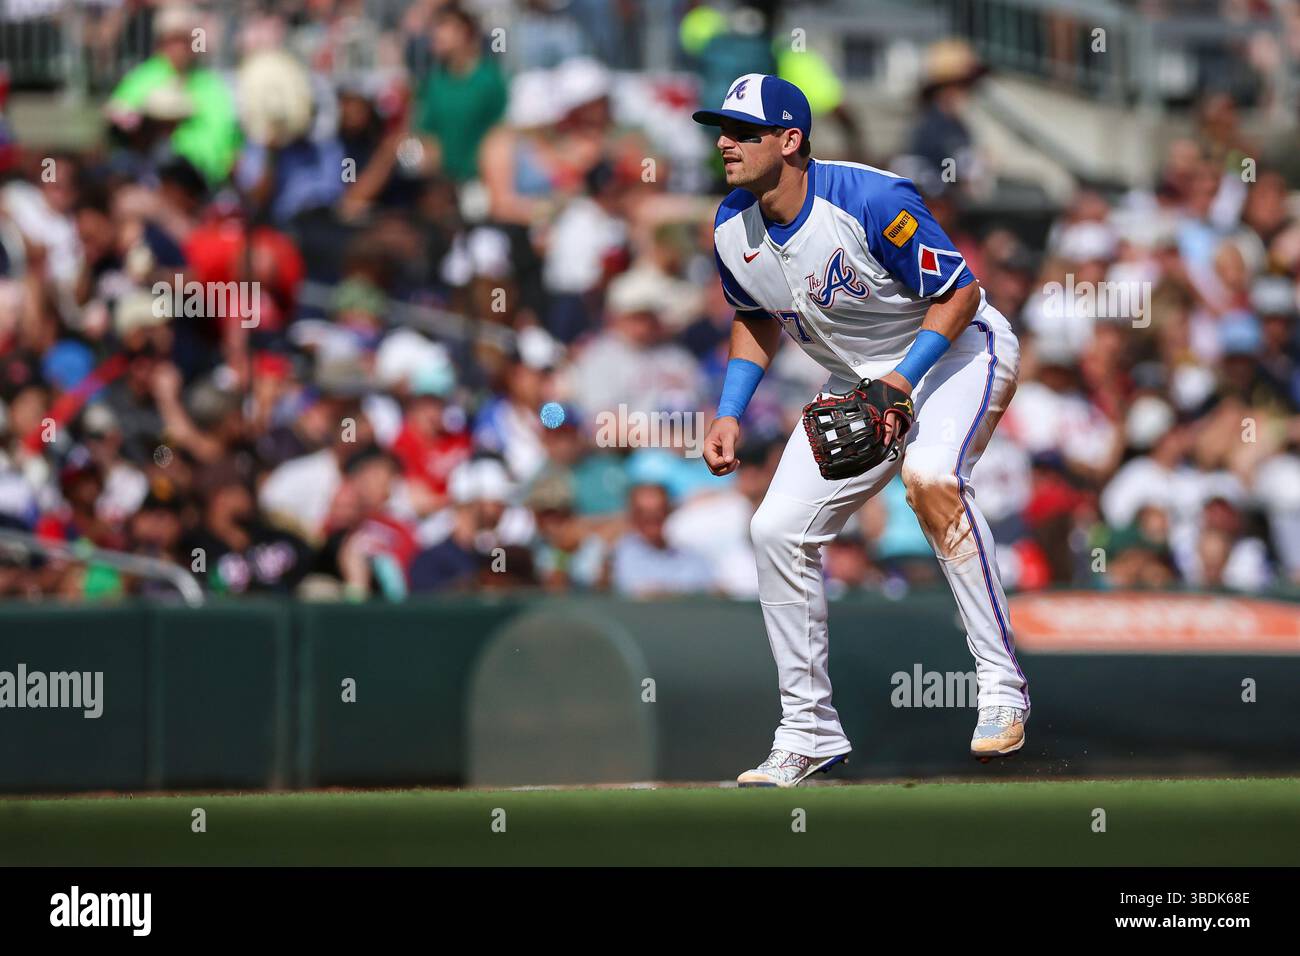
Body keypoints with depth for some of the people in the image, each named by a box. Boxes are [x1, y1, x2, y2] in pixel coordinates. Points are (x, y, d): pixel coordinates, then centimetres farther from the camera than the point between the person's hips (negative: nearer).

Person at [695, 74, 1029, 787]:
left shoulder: (870, 202, -29)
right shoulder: (732, 229, -7)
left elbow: (959, 293, -22)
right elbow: (756, 318, 12)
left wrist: (904, 379, -32)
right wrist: (730, 412, 0)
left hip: (955, 351, -7)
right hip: (857, 380, 7)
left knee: (930, 475, -37)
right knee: (777, 530, -3)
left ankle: (1001, 686, -30)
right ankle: (809, 734, 11)